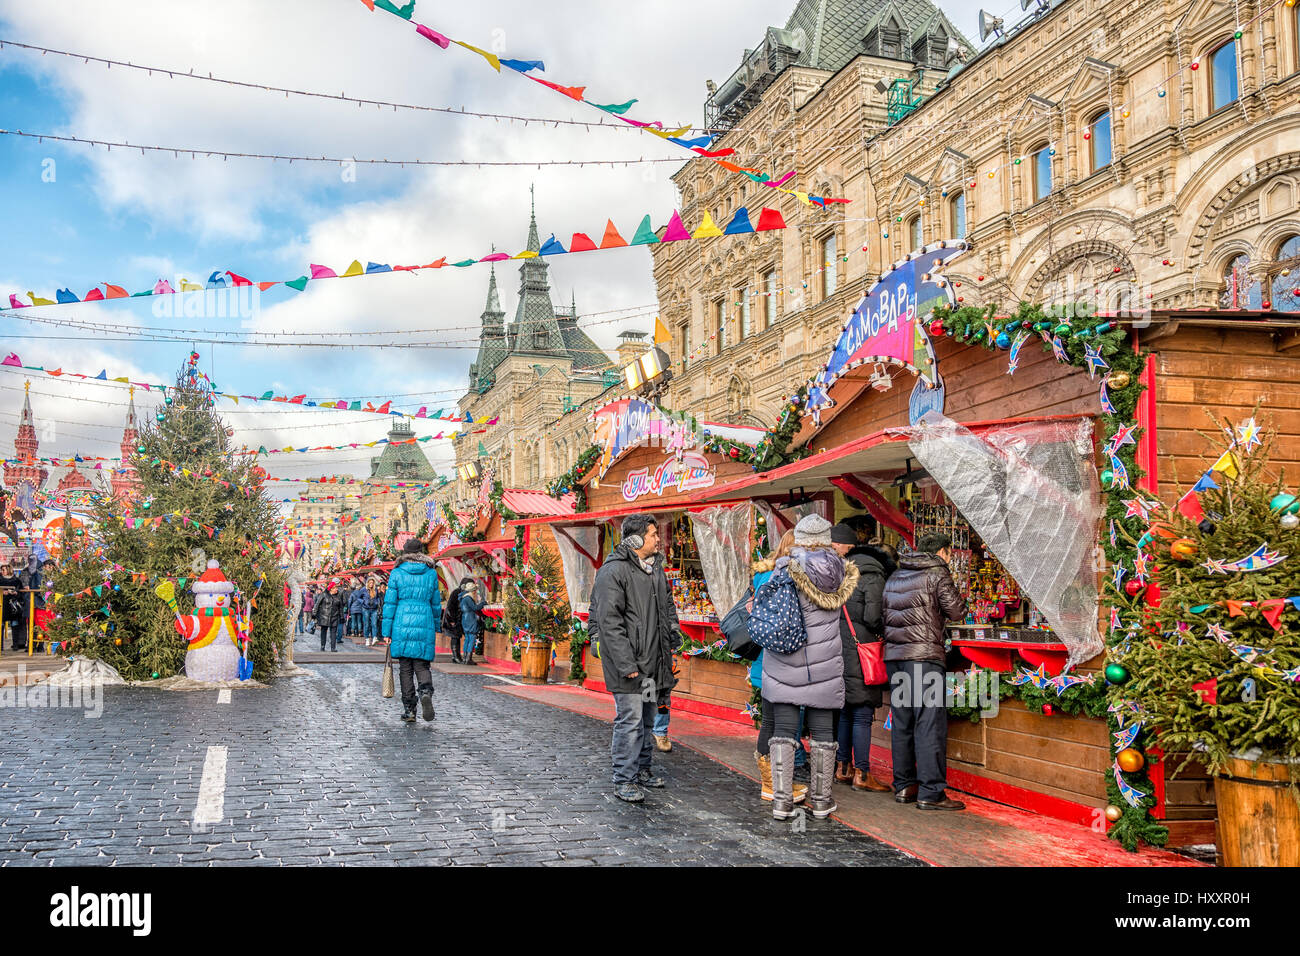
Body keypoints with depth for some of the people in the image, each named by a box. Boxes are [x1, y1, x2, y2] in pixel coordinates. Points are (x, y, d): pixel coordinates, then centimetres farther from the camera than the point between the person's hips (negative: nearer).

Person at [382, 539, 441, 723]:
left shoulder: (397, 573, 0)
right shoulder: (431, 573, 6)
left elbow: (390, 603, -1)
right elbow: (436, 603, 11)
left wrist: (387, 632, 2)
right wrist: (436, 628, 22)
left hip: (402, 625, -1)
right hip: (424, 625, 1)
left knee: (405, 668, 6)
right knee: (421, 665, 8)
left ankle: (409, 710, 5)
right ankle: (426, 692, -22)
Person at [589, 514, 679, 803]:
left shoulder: (656, 568, 12)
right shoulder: (614, 571, -15)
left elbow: (668, 603, 29)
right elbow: (609, 622, -19)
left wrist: (672, 630, 14)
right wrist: (626, 664, -22)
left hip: (654, 660, 9)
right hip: (628, 661, -8)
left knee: (648, 718, 18)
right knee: (630, 719, -5)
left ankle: (642, 769, 32)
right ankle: (623, 780, 6)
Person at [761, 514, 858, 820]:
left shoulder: (784, 568, -5)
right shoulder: (838, 570, -1)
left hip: (782, 663, 0)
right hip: (824, 664, 0)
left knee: (783, 729, 4)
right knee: (822, 730, 9)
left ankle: (782, 800, 3)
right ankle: (821, 800, 17)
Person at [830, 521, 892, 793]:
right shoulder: (871, 576, -10)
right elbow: (873, 616, -17)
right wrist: (883, 634, 2)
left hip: (838, 648, 6)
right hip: (859, 651, -6)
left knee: (843, 711, 15)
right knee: (862, 714, -1)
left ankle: (842, 767, 23)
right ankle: (861, 773, 3)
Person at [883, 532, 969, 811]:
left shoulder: (894, 577, 18)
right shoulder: (938, 573, -2)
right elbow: (957, 612, -5)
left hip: (893, 654, 7)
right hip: (924, 654, -7)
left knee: (901, 721, 12)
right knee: (930, 722, -5)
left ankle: (903, 785, 16)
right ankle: (930, 792, -6)